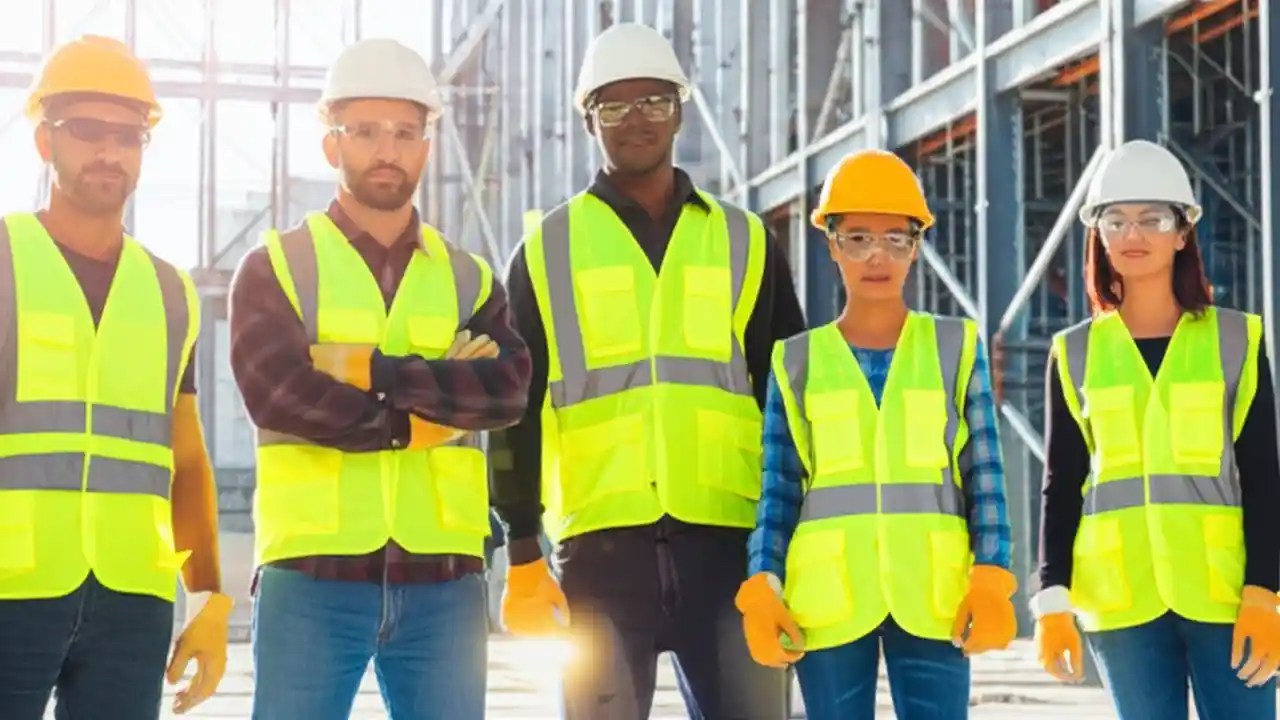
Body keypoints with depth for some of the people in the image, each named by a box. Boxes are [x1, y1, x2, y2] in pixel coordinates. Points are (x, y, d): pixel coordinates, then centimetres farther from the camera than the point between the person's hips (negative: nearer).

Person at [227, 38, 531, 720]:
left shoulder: (468, 279, 13)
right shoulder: (275, 267, 5)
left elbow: (508, 389, -6)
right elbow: (279, 392, -13)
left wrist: (373, 370, -13)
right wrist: (419, 420, -9)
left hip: (443, 577, 3)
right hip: (312, 574, -3)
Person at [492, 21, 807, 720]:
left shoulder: (745, 242, 13)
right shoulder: (548, 250, 9)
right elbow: (515, 409, 8)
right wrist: (522, 552, 2)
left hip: (726, 540, 1)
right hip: (600, 544, -1)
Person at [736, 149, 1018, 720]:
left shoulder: (955, 347, 8)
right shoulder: (798, 360, 9)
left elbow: (985, 476, 6)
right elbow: (779, 489, 7)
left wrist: (991, 579, -4)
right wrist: (763, 586, -3)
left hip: (932, 594, 0)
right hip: (828, 598, 1)